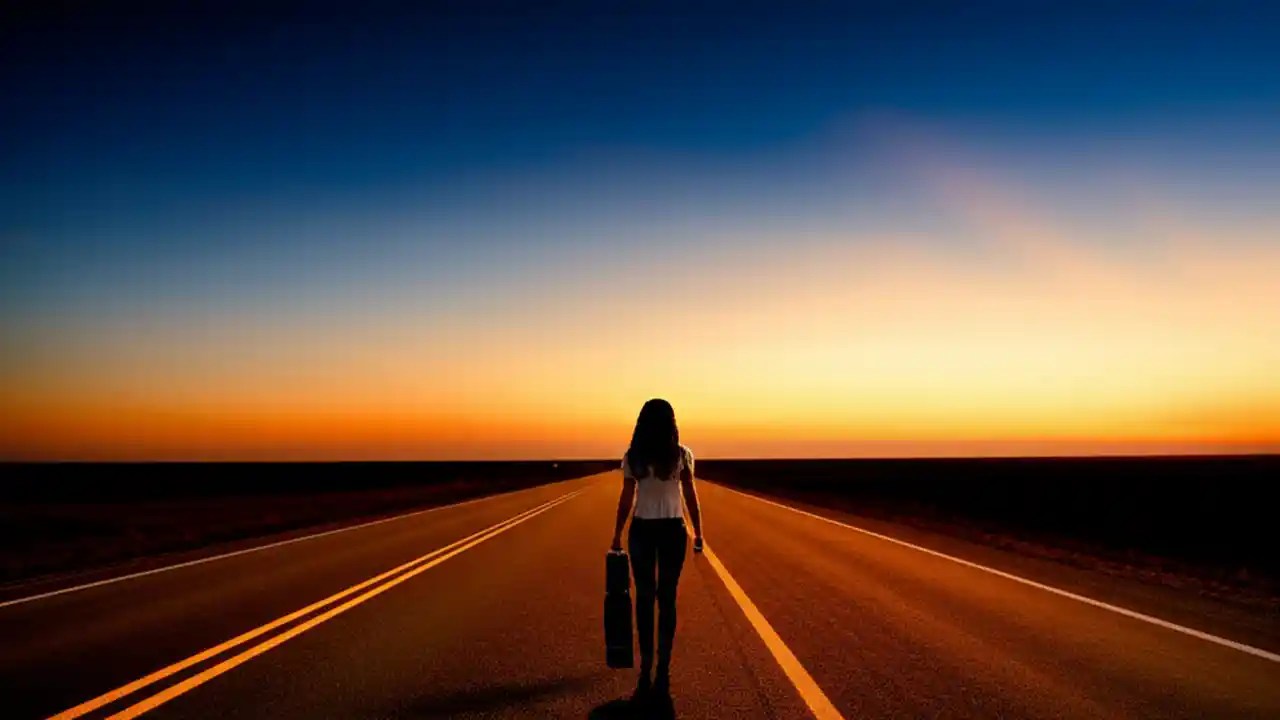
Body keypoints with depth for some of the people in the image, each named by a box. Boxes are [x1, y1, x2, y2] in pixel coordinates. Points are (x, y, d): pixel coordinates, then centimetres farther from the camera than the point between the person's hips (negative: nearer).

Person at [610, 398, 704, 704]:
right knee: (666, 599, 7)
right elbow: (690, 497, -2)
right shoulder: (681, 455, -4)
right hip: (673, 530, 0)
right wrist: (698, 532, 7)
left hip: (642, 530, 0)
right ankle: (662, 672, 7)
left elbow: (626, 500, -2)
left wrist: (617, 535, 6)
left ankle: (647, 670, 7)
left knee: (644, 598, 10)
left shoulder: (632, 457, -3)